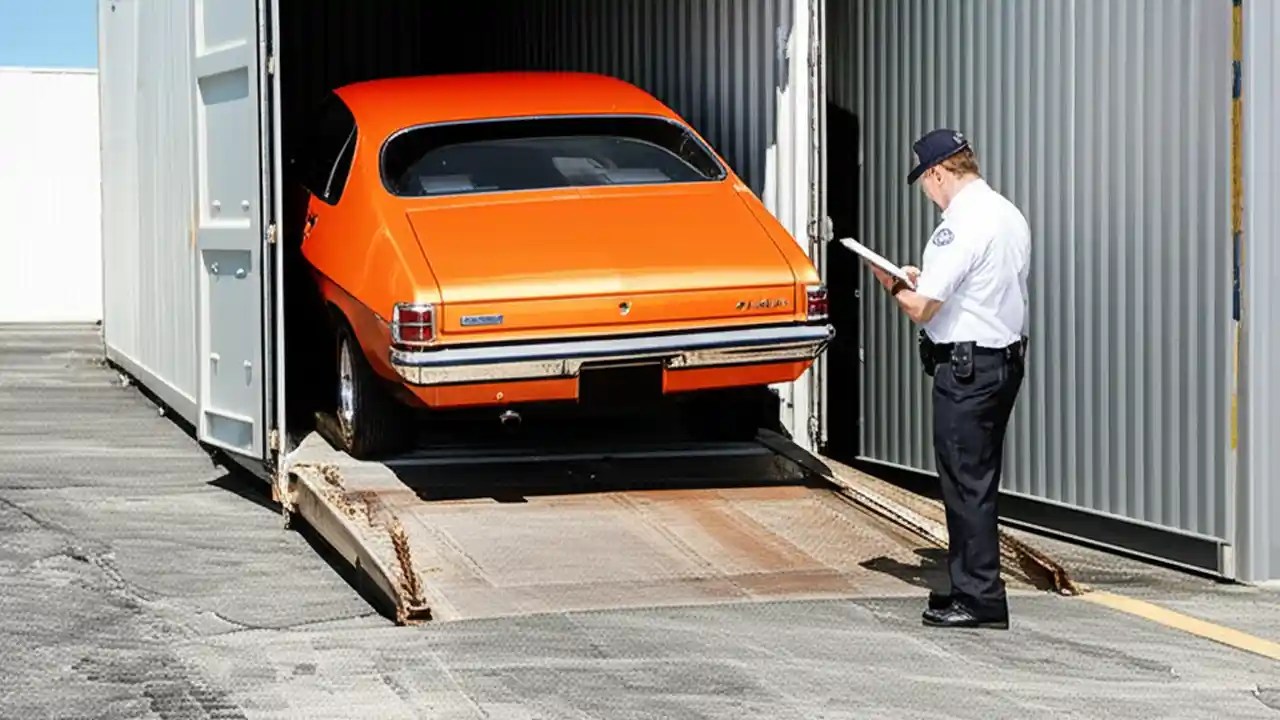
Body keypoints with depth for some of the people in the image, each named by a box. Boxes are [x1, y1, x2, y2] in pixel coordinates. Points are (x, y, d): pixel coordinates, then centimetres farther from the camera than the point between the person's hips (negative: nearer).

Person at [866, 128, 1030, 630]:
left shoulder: (960, 226, -17)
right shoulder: (1010, 216, 11)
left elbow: (922, 308, -18)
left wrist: (893, 285, 2)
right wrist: (924, 280, 18)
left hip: (965, 367, -9)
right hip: (1007, 358, 9)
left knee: (966, 481, -3)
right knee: (979, 480, 16)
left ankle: (980, 599, -1)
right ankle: (971, 585, 23)